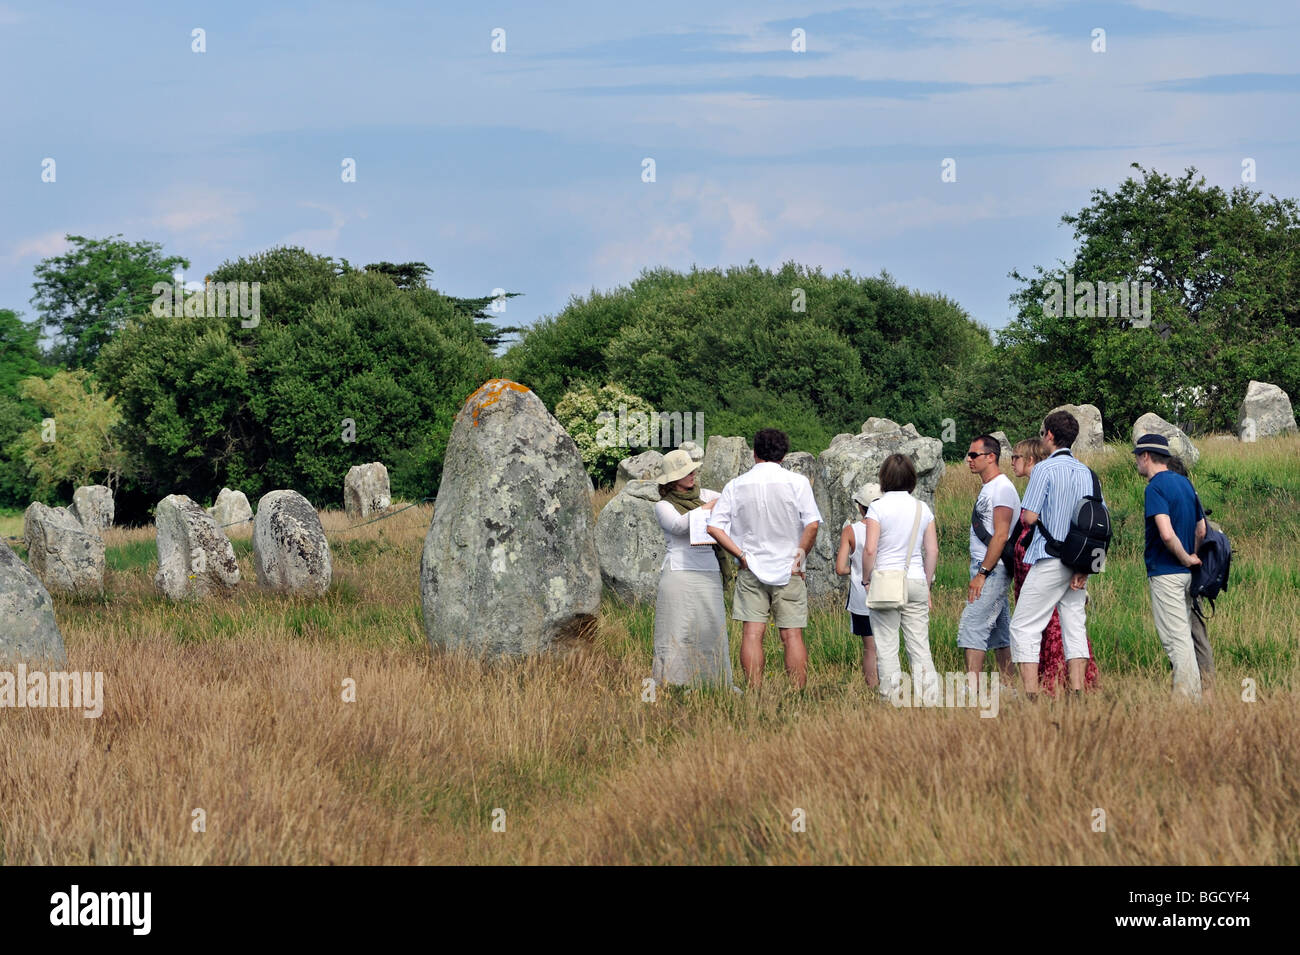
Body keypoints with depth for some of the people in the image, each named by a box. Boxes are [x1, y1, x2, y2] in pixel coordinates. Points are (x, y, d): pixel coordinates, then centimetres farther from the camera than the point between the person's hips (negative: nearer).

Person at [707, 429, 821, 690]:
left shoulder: (736, 485, 3)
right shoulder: (797, 482, -3)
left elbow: (714, 527, -3)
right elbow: (812, 524, -11)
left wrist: (741, 555, -1)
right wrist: (800, 554, 0)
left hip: (751, 568, 1)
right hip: (789, 570, -1)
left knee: (752, 633, -1)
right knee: (792, 635, 1)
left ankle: (755, 694, -6)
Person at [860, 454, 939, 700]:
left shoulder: (878, 508, -6)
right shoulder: (923, 509, 5)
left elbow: (870, 549, -12)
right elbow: (932, 551, 6)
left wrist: (866, 580, 0)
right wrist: (927, 584, 14)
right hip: (916, 581, 3)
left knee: (886, 647, 2)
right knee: (920, 646, 6)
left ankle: (892, 697, 0)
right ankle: (928, 696, -1)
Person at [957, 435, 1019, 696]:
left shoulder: (1002, 488, -12)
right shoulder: (987, 488, 18)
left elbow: (1001, 536, -19)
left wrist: (982, 574, -20)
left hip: (994, 570, -10)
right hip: (986, 569, 10)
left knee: (971, 626, -16)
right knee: (999, 633, 10)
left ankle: (971, 689, -21)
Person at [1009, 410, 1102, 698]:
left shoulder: (1044, 469, -10)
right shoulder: (1086, 472, 10)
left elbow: (1029, 517, -15)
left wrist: (1025, 516, 10)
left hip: (1050, 560, -7)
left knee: (1024, 627, -2)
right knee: (1074, 627, 9)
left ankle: (1031, 695, -11)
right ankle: (1077, 693, 3)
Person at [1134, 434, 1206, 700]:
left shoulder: (1156, 487, -15)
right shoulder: (1184, 483, 12)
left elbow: (1167, 534, -27)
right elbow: (1201, 530, 16)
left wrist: (1186, 558, -14)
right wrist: (1191, 556, 16)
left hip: (1165, 573, -9)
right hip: (1185, 573, 9)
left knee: (1176, 639, -8)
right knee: (1182, 636, 15)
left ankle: (1185, 700, -9)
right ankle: (1194, 696, 17)